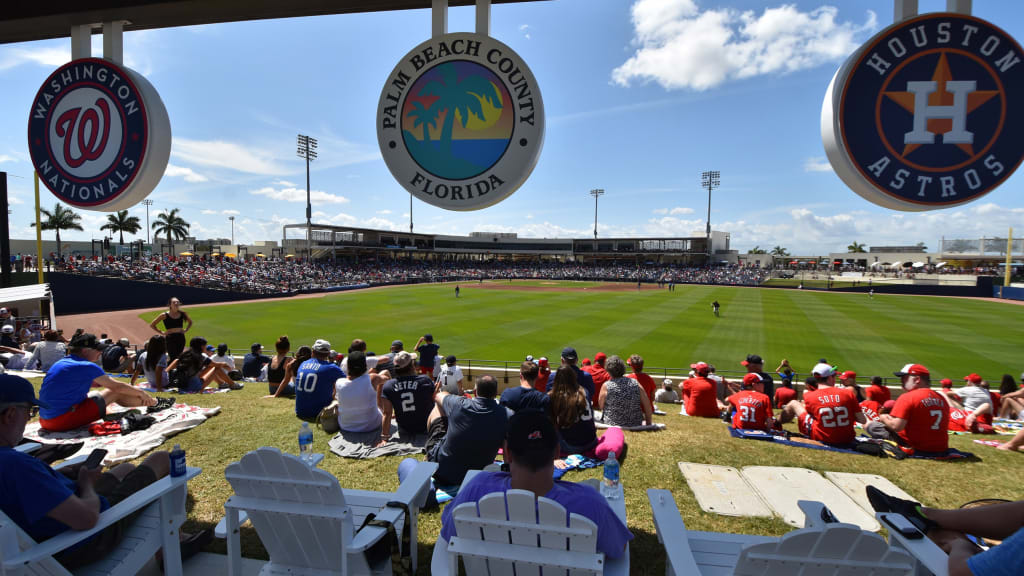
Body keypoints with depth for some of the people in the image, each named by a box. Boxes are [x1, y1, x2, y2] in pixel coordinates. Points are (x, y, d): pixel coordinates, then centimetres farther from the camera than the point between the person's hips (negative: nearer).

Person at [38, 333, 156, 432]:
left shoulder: (60, 363, 14)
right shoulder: (86, 366, -13)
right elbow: (118, 387, -5)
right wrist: (142, 393, 8)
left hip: (45, 421, 9)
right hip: (64, 421, -9)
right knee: (115, 392, -2)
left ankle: (148, 401, 27)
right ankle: (150, 402, 16)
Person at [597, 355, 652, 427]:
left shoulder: (606, 386, -10)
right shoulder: (635, 383, -3)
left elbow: (601, 406, 4)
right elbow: (648, 406, 1)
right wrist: (648, 424, 11)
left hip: (613, 424, -3)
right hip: (636, 425, 3)